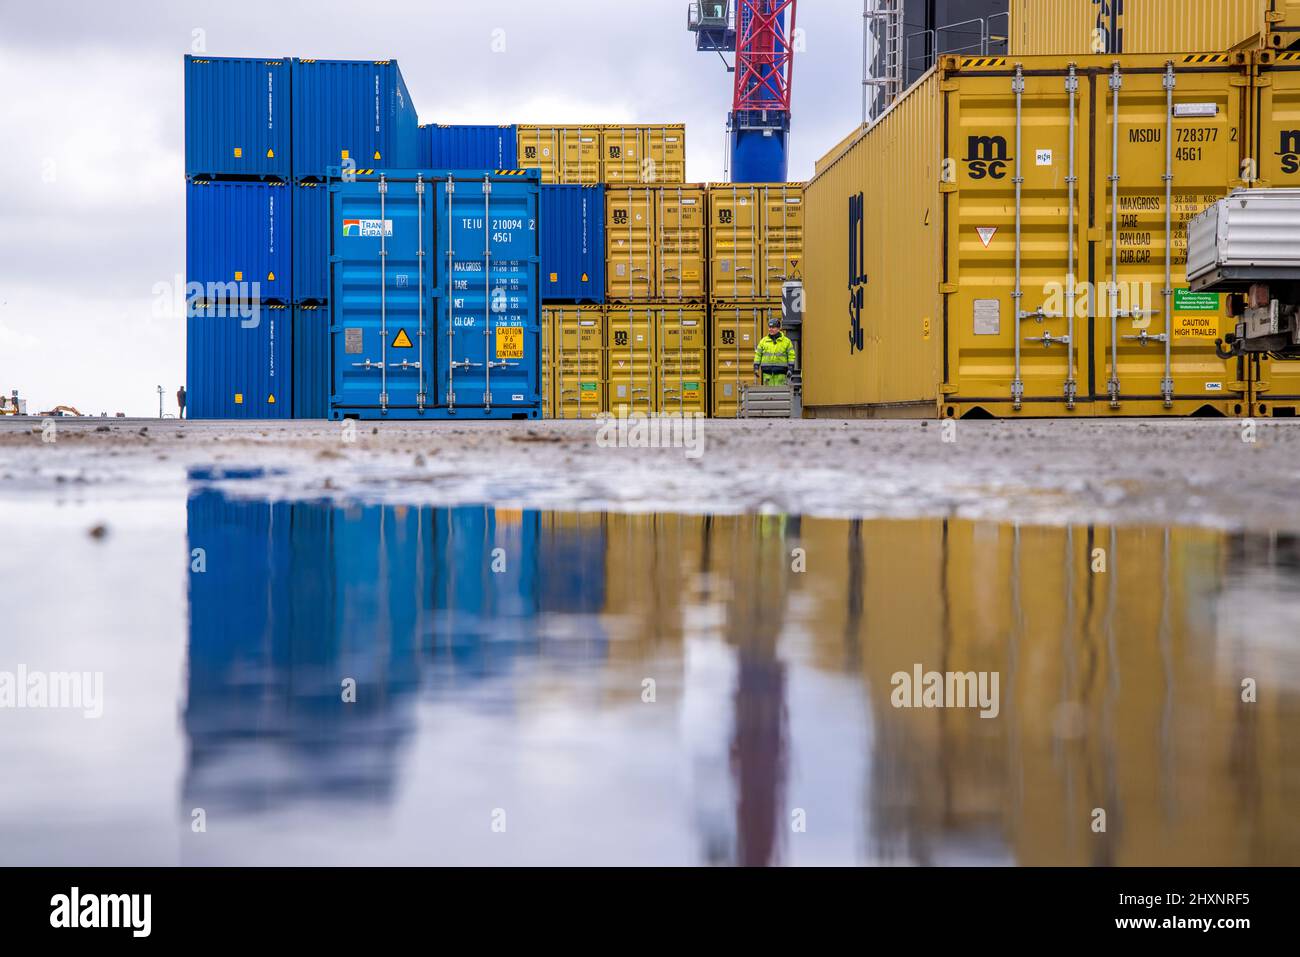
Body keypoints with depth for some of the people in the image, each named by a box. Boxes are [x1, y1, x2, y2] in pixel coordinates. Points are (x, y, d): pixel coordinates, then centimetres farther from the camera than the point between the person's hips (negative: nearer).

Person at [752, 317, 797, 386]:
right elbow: (758, 355, 12)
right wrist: (756, 367, 5)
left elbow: (791, 355, 5)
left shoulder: (786, 341, 6)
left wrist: (790, 369, -4)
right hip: (767, 371, 1)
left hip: (780, 372, -1)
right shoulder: (763, 341, 11)